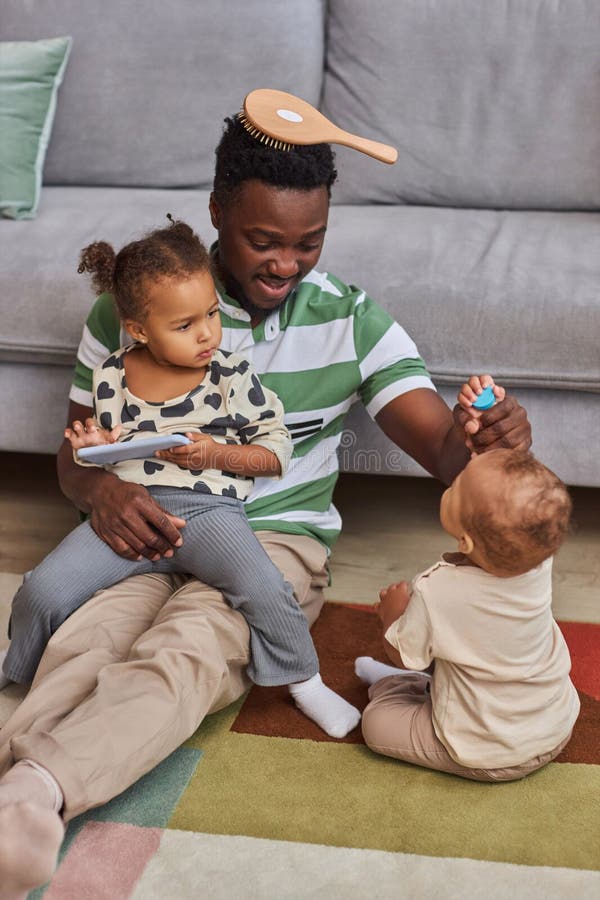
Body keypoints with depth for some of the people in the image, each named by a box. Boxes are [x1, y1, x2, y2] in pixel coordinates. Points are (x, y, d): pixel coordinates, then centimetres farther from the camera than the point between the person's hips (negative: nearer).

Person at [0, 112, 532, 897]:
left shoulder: (353, 320, 2)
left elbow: (444, 450, -4)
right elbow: (76, 446, 7)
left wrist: (484, 438, -30)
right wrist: (100, 488, -19)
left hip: (277, 536, -1)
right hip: (147, 528, 2)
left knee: (181, 656, -34)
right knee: (83, 642, -33)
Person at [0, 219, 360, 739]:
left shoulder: (232, 375, 1)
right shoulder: (112, 377, 8)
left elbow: (277, 450, 3)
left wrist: (215, 453, -12)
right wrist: (93, 446, -2)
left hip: (210, 508, -2)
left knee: (265, 591, -29)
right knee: (42, 592, -12)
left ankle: (304, 681, 0)